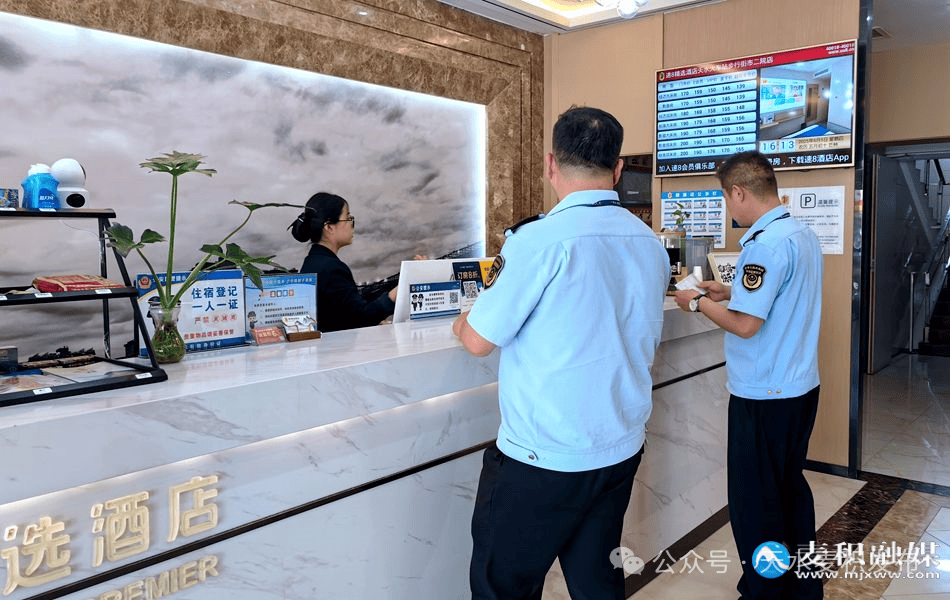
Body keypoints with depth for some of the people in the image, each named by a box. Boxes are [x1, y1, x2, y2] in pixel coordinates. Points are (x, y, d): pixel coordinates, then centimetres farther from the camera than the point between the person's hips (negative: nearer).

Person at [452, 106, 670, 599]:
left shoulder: (539, 240, -19)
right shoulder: (651, 244, 3)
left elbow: (480, 340, -12)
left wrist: (462, 323, 11)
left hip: (543, 458, -7)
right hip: (623, 449, 7)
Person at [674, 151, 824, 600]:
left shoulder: (766, 243, -22)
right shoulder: (804, 235, 8)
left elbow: (745, 324, -23)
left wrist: (699, 303, -8)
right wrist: (730, 292, 18)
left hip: (764, 395, -10)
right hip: (801, 387, 10)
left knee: (754, 504, 4)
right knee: (791, 487, 21)